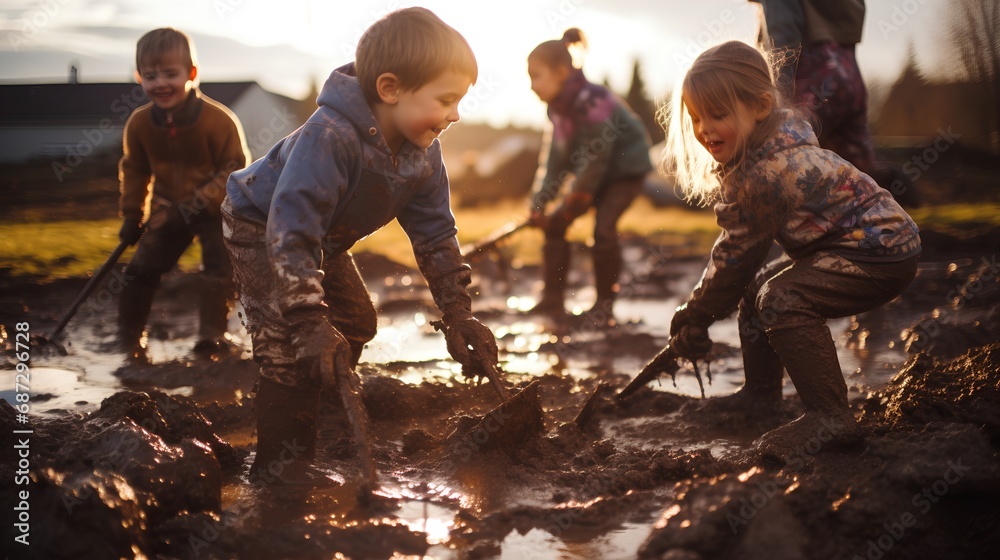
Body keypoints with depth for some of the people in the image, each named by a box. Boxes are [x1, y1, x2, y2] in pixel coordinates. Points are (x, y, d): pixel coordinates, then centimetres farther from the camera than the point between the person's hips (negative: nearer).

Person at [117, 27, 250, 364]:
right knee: (141, 269, 2)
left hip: (215, 210, -3)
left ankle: (211, 335, 0)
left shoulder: (218, 120, -24)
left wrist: (199, 204, -27)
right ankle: (129, 335, 17)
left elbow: (236, 169, -19)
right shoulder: (139, 123, -10)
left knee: (220, 269, -12)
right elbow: (134, 170, 6)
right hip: (169, 211, 3)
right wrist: (131, 216, 8)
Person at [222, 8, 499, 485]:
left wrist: (458, 314, -12)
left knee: (355, 322, 14)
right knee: (291, 347, -17)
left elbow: (435, 233, -7)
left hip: (323, 238, 8)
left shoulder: (422, 151, -17)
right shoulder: (329, 137, -41)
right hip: (260, 228, -8)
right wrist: (310, 325, -46)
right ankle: (278, 464, -3)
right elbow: (290, 235, -43)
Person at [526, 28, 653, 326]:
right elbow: (555, 157, 0)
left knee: (604, 228, -24)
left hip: (626, 168, -9)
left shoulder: (593, 103, -29)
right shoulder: (557, 107, -2)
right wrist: (538, 204, -7)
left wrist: (579, 194, -21)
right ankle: (553, 299, 7)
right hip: (593, 173, 9)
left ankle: (604, 305, -9)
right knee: (554, 222, 0)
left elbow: (596, 156, -27)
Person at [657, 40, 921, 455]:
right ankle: (762, 392, 27)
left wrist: (694, 317, -5)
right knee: (755, 287, 13)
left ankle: (829, 417, -21)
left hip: (883, 253, -11)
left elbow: (736, 254, -17)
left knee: (781, 300, -26)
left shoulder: (767, 172, -28)